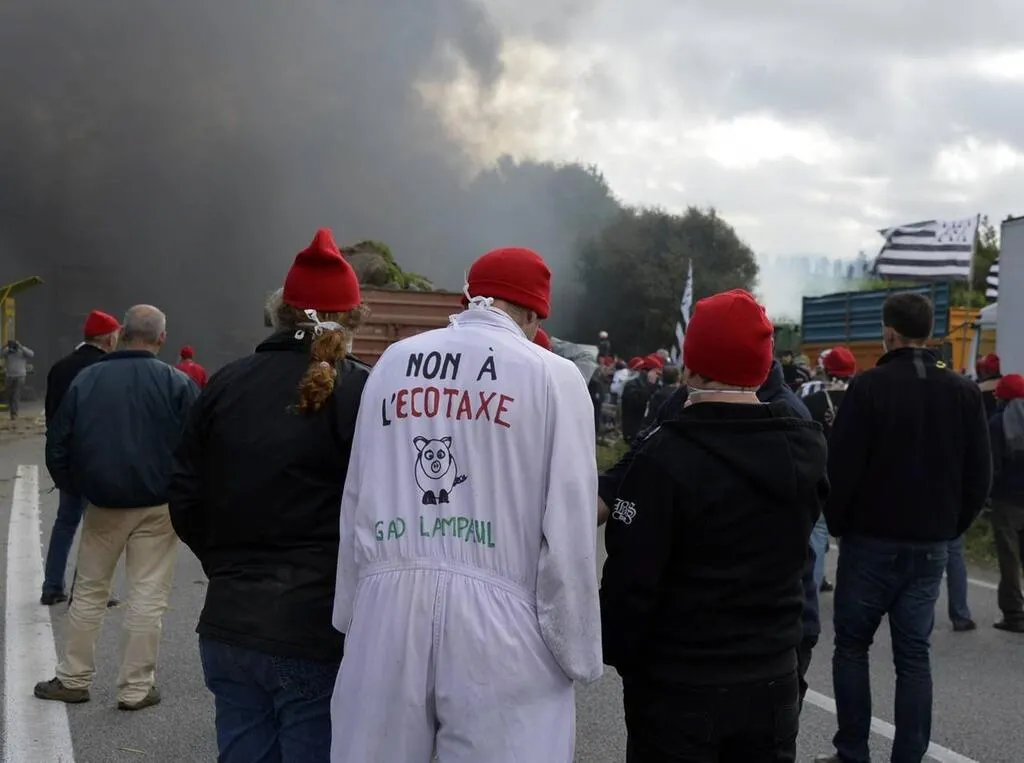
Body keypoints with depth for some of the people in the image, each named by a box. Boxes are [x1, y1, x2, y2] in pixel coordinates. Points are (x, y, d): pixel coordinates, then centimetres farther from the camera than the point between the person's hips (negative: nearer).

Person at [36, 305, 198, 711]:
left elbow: (58, 442, 4)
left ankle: (72, 678, 24)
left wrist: (74, 486, 16)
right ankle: (136, 688, 9)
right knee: (147, 596, 4)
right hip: (157, 508, -3)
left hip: (102, 504, 3)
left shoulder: (87, 378, 0)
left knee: (89, 590, 17)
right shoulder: (176, 383, -10)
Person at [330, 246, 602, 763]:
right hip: (495, 612, -3)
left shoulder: (391, 362, 10)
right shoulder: (553, 375, -2)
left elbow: (355, 501, 12)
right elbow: (567, 528, -5)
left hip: (388, 604, 4)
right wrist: (577, 650, 2)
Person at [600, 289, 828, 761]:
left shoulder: (666, 455, -19)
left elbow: (631, 578, -17)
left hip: (677, 686, -4)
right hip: (772, 680, 5)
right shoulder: (806, 449, -6)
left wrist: (618, 653, -3)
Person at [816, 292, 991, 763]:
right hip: (932, 544, 4)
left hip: (872, 539, -4)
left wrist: (837, 524, 0)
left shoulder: (870, 386, -13)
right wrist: (952, 526, 13)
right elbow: (980, 474, 4)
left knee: (852, 645, 10)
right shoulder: (964, 392, 2)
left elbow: (841, 466, -14)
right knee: (914, 654, 9)